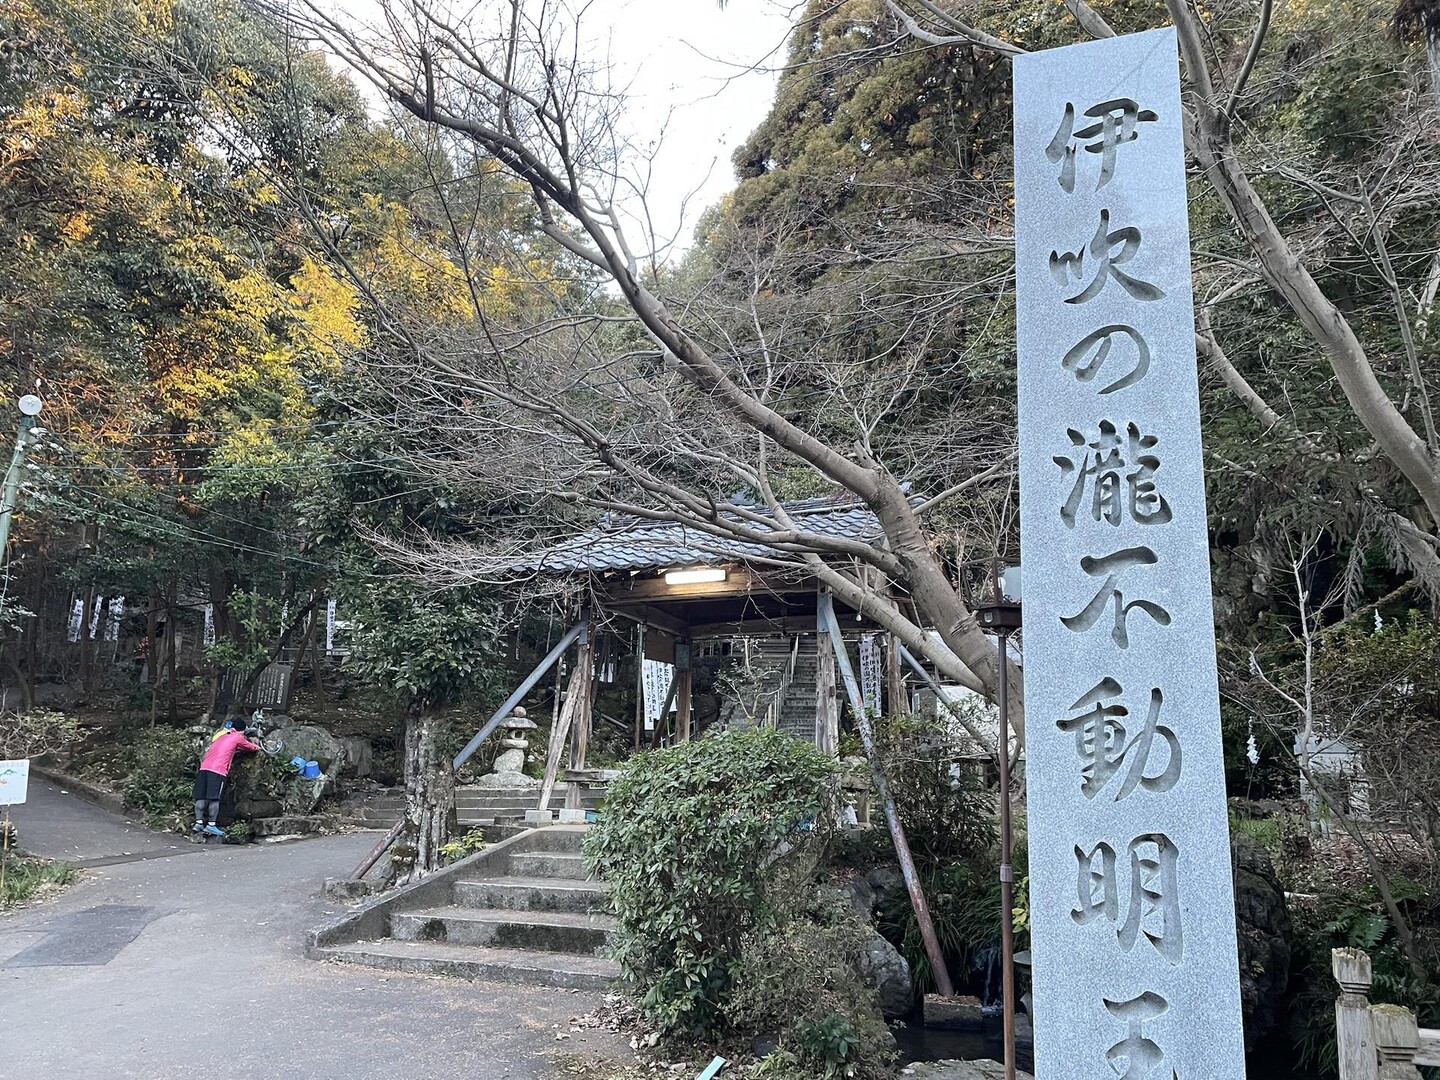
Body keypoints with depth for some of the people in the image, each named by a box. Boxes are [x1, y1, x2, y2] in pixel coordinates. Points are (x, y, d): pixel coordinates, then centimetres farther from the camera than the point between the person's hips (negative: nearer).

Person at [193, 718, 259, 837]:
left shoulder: (222, 735, 27)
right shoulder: (238, 737, 10)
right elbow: (252, 748, 24)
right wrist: (257, 747, 45)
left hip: (204, 767, 7)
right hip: (218, 770, -6)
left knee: (201, 797, 3)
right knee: (214, 798, -7)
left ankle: (199, 822, 0)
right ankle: (211, 825, -8)